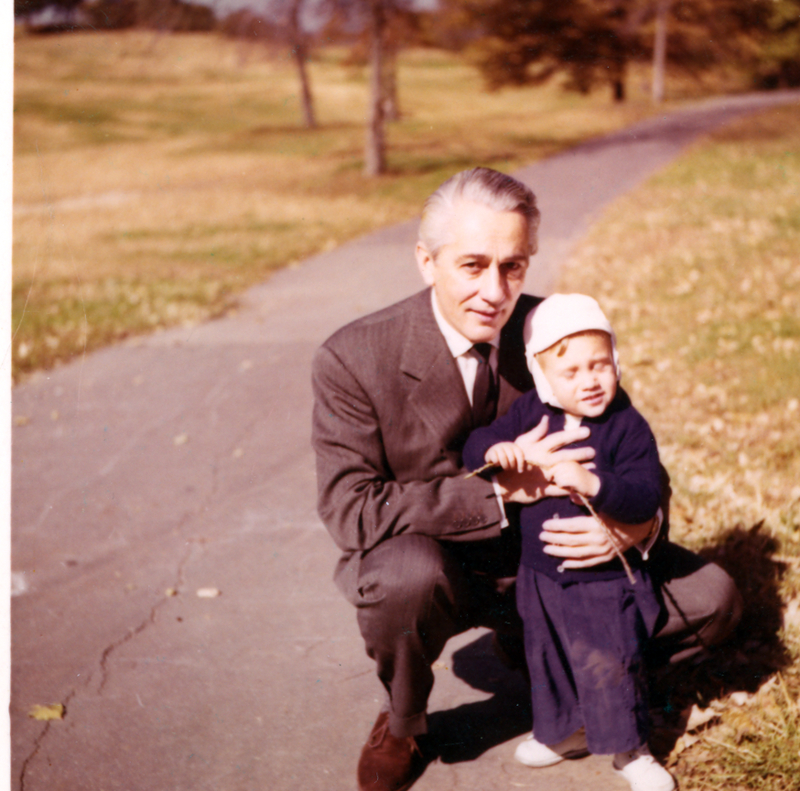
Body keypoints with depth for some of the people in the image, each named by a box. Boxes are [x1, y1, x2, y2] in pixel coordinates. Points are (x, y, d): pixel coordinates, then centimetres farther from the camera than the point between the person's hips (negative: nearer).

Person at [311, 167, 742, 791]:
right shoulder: (354, 359, -19)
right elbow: (351, 512, -24)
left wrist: (638, 523, -25)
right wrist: (500, 490, -33)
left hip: (547, 560, 4)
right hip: (433, 567, -3)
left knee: (710, 598, -9)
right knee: (408, 572, -39)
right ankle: (401, 725, -5)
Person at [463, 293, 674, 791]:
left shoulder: (628, 427, -16)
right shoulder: (529, 413, -4)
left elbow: (646, 498, -23)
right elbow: (474, 446, -1)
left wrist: (595, 484, -39)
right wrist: (493, 449, -24)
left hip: (606, 579, -4)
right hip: (541, 576, 5)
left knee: (611, 666, 3)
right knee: (548, 660, 20)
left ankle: (630, 748, 26)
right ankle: (566, 728, 44)